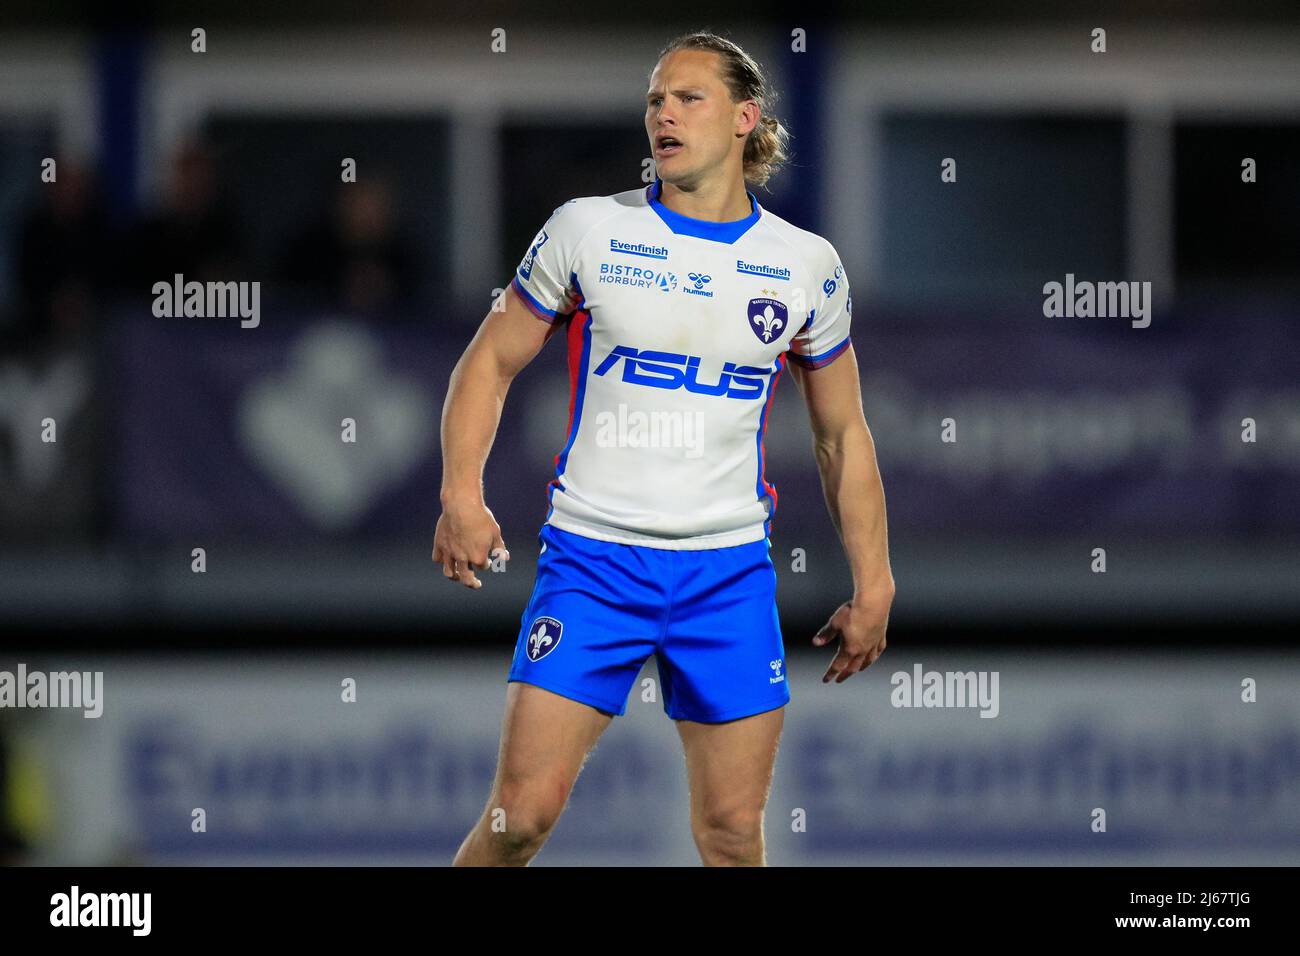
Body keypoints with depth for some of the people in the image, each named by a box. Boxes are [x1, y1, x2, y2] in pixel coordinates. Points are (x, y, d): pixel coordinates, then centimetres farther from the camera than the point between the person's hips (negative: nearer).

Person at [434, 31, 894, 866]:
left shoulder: (807, 266, 4)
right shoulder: (589, 229, 0)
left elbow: (843, 433, 13)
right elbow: (492, 361, 6)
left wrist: (873, 588, 9)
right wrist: (463, 496, -8)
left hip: (730, 571, 1)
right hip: (590, 558, -1)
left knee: (733, 831, 2)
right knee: (525, 812, -9)